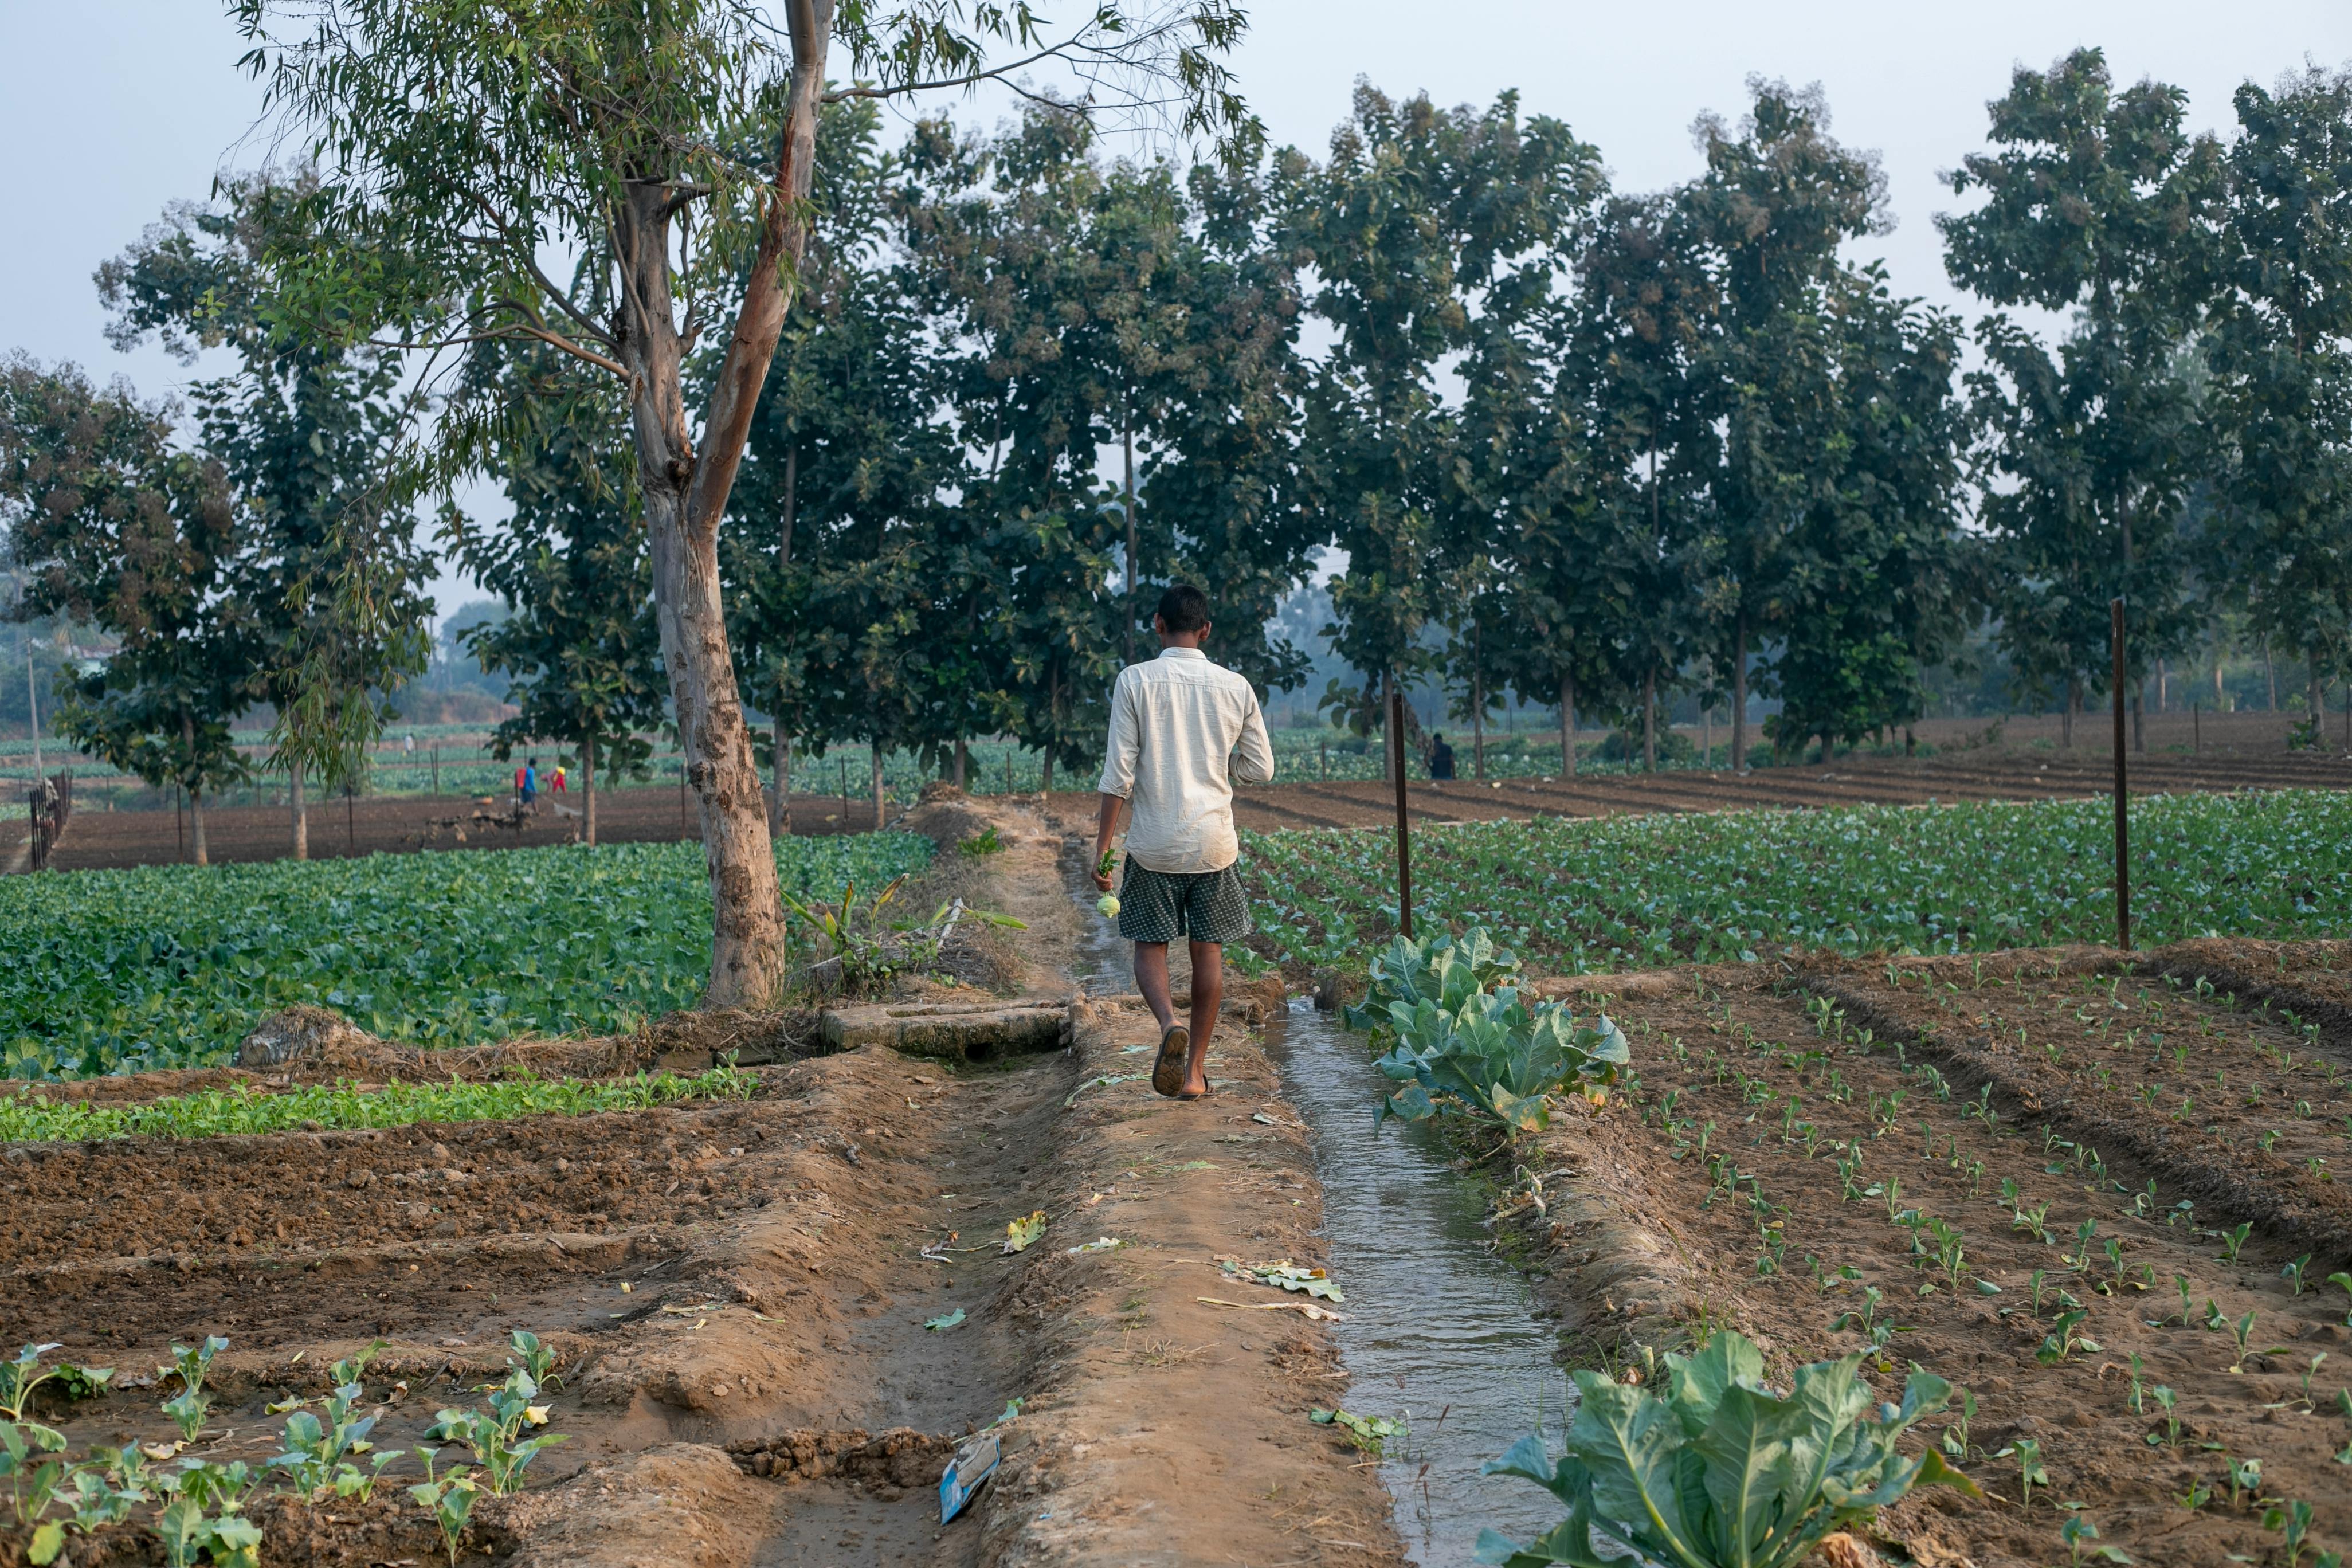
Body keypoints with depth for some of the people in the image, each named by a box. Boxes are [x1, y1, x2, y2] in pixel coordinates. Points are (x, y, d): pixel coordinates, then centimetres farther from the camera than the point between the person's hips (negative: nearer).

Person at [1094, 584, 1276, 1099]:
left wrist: (1102, 846, -4)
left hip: (1154, 843, -2)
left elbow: (1118, 772, -9)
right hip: (1213, 841, 2)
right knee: (1209, 951, 11)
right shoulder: (1235, 687, 1)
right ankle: (1194, 1070, 14)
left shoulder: (1135, 681, -6)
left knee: (1150, 945, 10)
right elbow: (1261, 771, 6)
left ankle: (1169, 1023, -19)